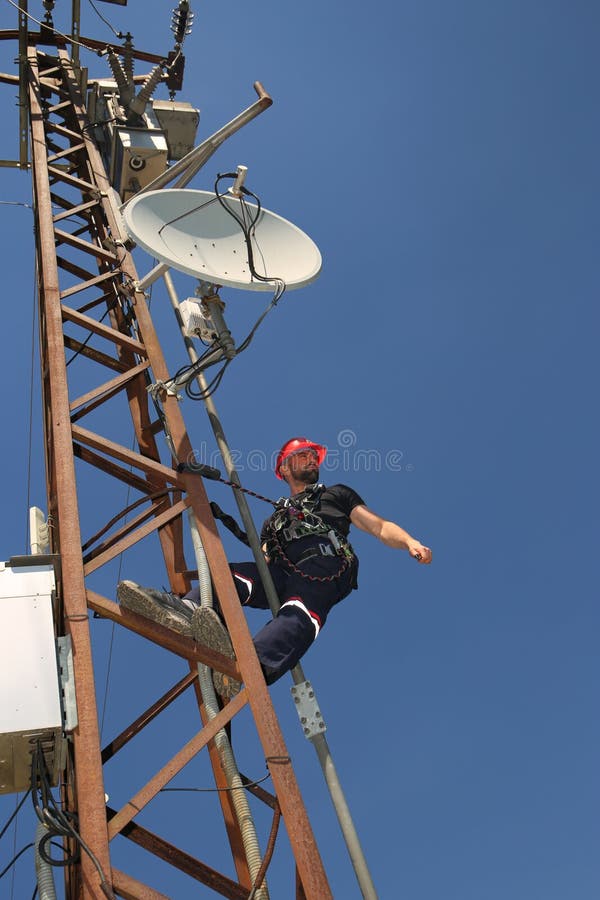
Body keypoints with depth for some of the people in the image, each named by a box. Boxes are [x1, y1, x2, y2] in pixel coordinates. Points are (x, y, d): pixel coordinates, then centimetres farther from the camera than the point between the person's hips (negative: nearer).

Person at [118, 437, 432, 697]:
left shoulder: (337, 494, 33)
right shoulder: (274, 520, 40)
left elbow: (379, 526, 19)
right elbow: (264, 563, 27)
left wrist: (410, 542, -1)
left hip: (325, 564, -4)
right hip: (284, 572, 4)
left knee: (300, 613, -37)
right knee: (230, 577, -26)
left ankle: (252, 665, -67)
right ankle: (188, 610, -58)